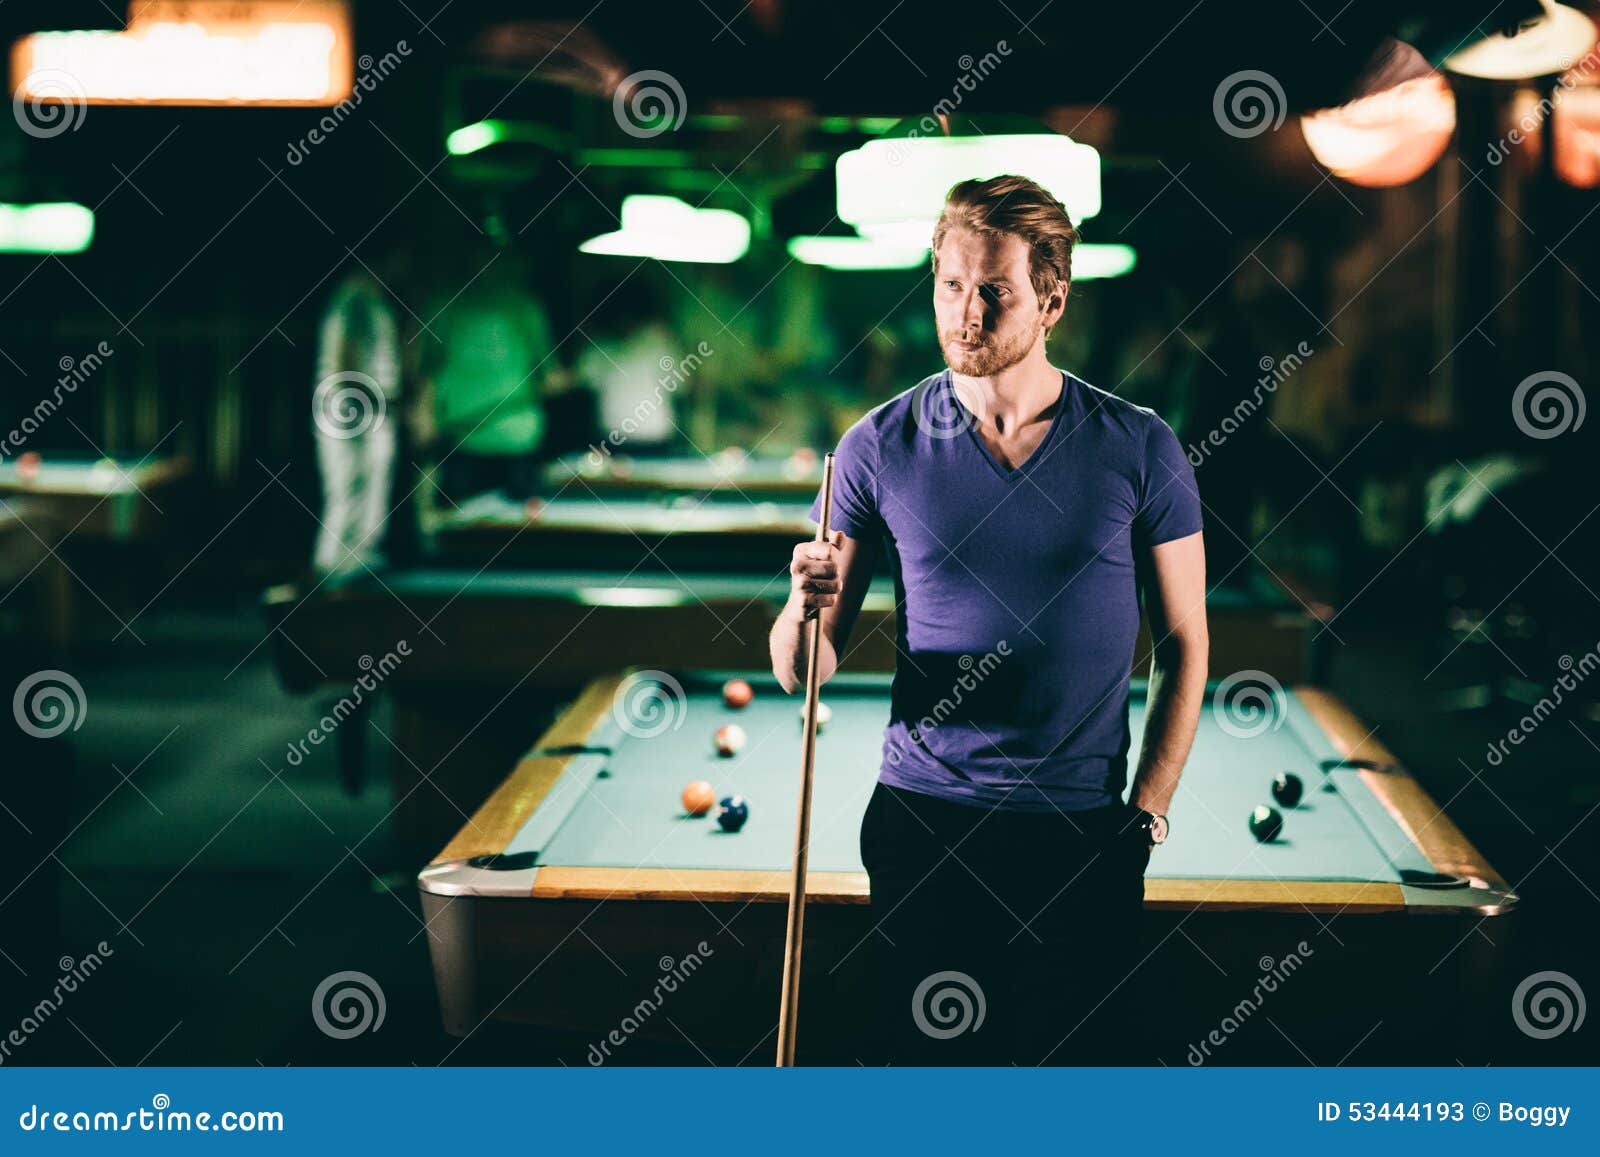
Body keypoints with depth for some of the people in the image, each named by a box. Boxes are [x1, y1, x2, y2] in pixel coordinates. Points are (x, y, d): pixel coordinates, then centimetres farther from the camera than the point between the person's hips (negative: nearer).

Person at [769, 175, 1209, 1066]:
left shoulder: (1140, 448, -1)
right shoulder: (880, 448, -1)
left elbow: (1184, 644, 6)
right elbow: (804, 672, 1)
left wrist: (1146, 811, -1)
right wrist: (808, 609, -21)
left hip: (1082, 830, 0)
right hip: (923, 824, 1)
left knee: (1086, 1055, 3)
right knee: (923, 1054, 5)